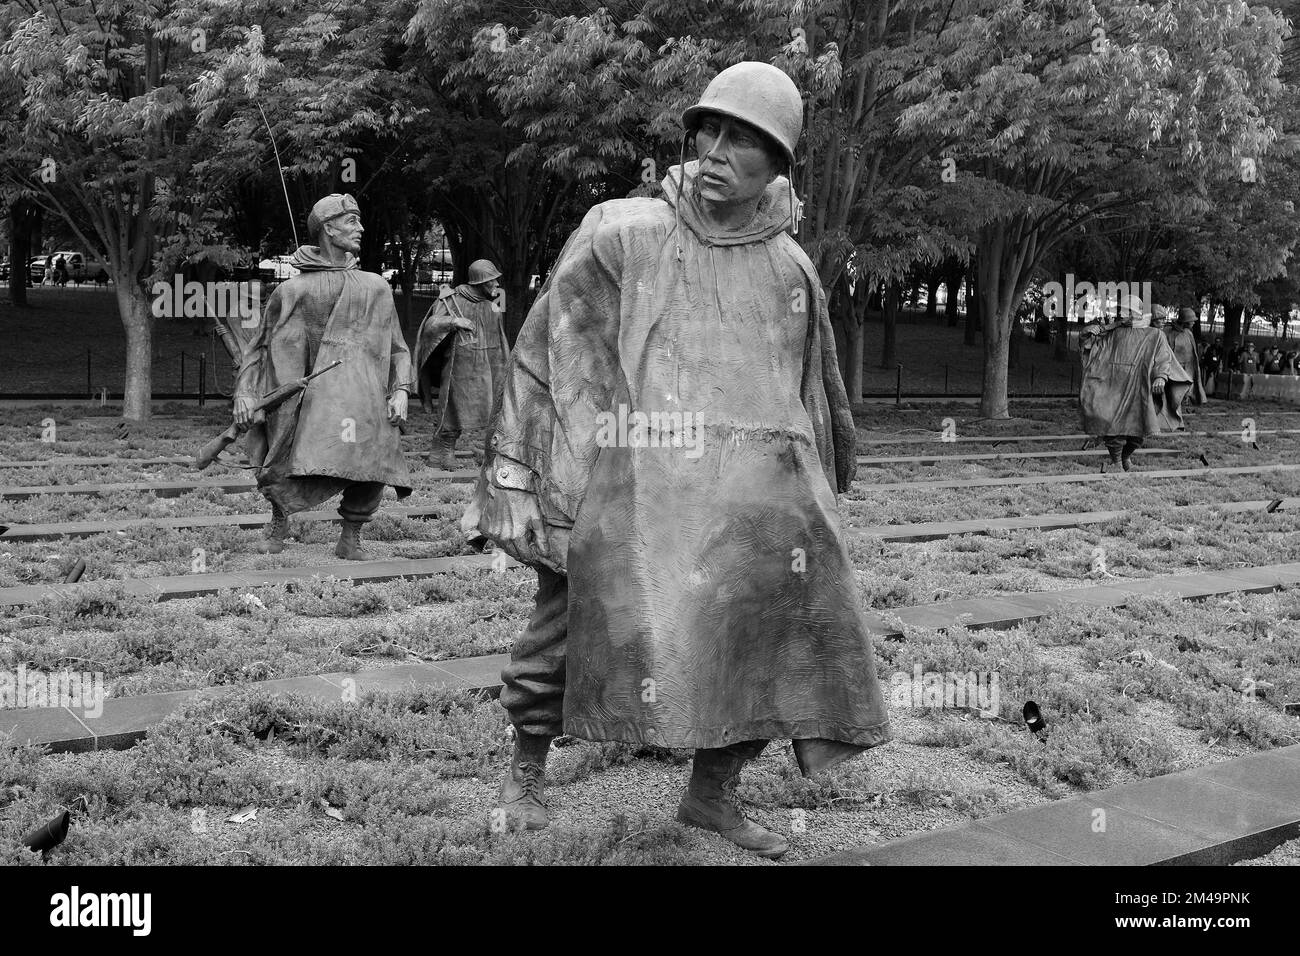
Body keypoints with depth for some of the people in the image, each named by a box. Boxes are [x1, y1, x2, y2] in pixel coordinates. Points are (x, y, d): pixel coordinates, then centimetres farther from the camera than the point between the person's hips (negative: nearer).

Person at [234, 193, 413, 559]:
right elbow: (260, 346, 16)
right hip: (320, 388, -2)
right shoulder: (293, 290, 13)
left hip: (367, 388, 2)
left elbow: (397, 347, 20)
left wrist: (400, 391, 5)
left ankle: (350, 540, 8)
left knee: (371, 465, -12)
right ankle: (279, 521, 22)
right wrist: (244, 391, 3)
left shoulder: (376, 287, 21)